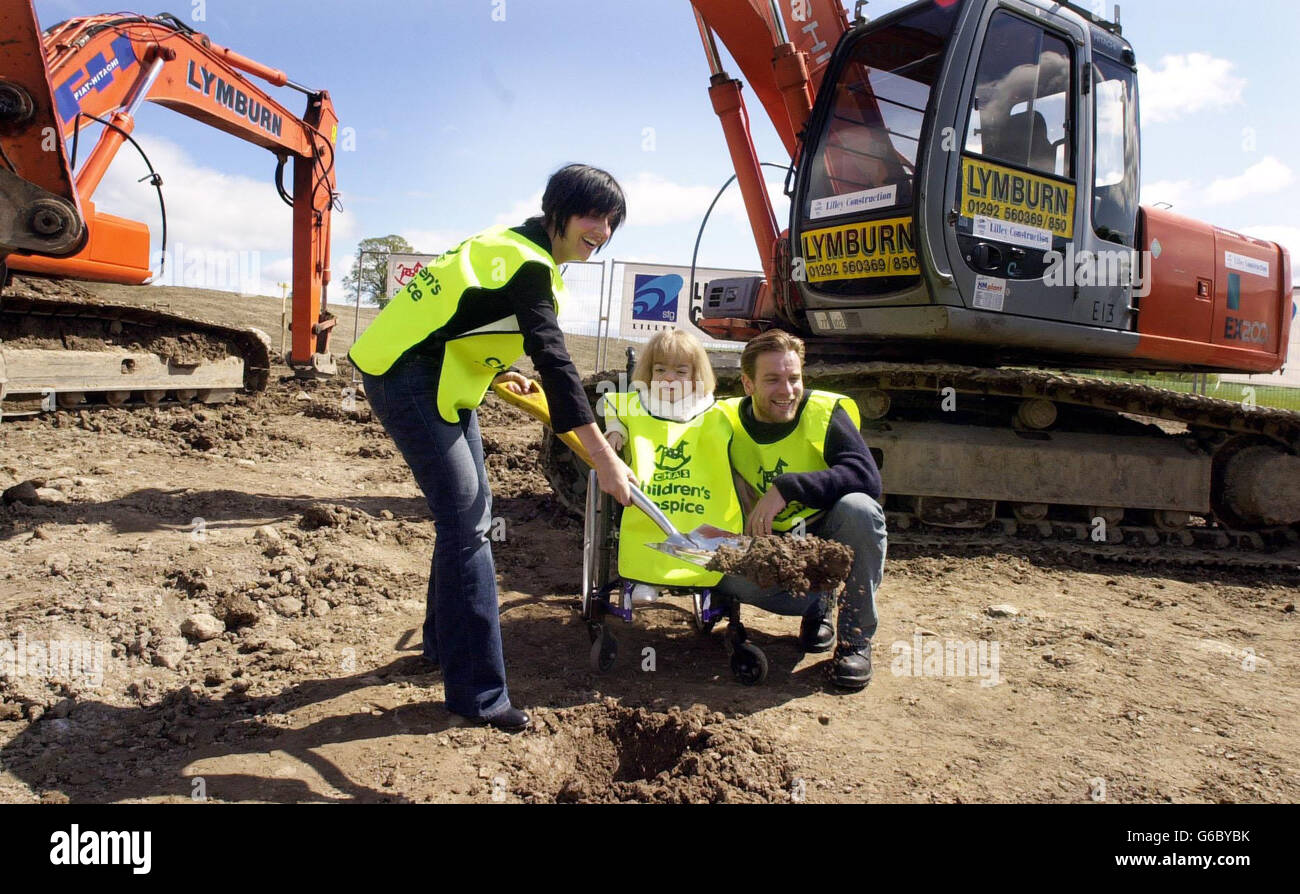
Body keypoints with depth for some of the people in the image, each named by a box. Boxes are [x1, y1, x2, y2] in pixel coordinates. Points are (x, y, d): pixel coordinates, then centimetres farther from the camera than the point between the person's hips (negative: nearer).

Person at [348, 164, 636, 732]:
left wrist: (495, 371, 11)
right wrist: (604, 459, -34)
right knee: (466, 522, -13)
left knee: (471, 510, 14)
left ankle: (445, 643, 30)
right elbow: (554, 363, -30)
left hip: (440, 380, 10)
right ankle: (477, 692, -8)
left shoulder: (513, 245, 11)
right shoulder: (530, 266, -20)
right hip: (406, 380, -10)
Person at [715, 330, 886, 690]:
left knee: (859, 507, -34)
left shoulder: (826, 412, -17)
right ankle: (817, 604, 4)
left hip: (827, 534, -2)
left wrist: (786, 488, -39)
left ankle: (856, 639, -17)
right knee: (728, 575, -28)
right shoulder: (729, 422, -10)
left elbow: (867, 476, -32)